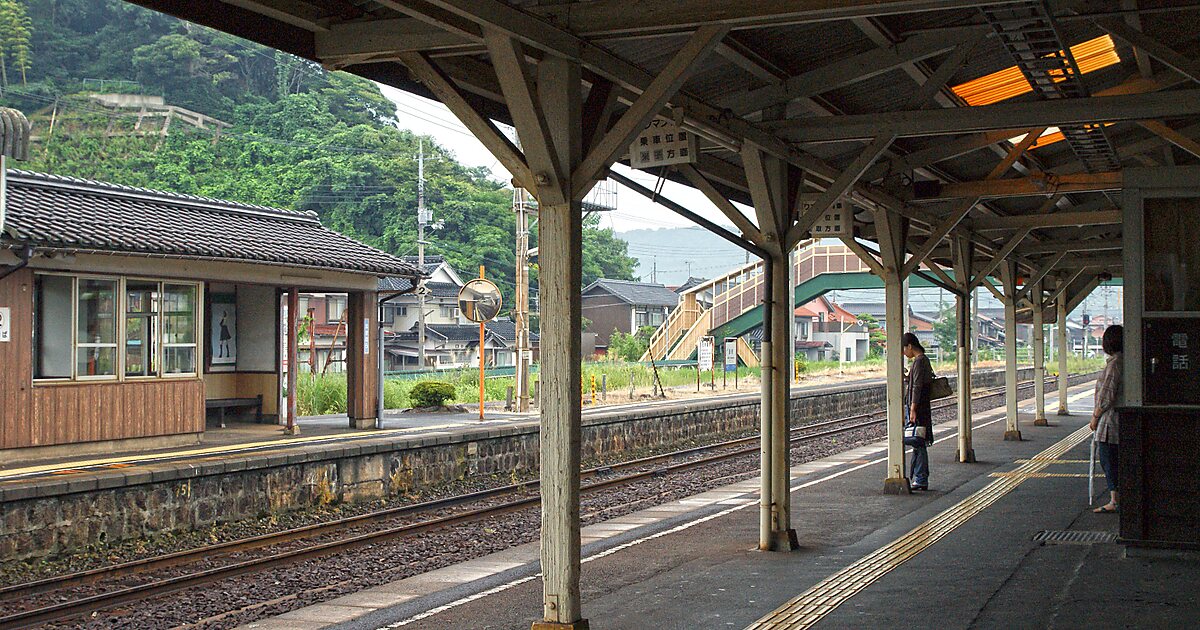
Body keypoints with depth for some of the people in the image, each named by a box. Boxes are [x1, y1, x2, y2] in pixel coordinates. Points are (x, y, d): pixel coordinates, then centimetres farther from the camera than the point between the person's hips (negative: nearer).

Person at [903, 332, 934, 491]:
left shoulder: (918, 361, -14)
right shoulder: (924, 360, 16)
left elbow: (917, 386, -19)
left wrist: (913, 409, -21)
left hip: (918, 407, -11)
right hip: (924, 407, 11)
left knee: (918, 444, -7)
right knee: (919, 445, 13)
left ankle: (921, 480, -5)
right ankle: (920, 479, 17)